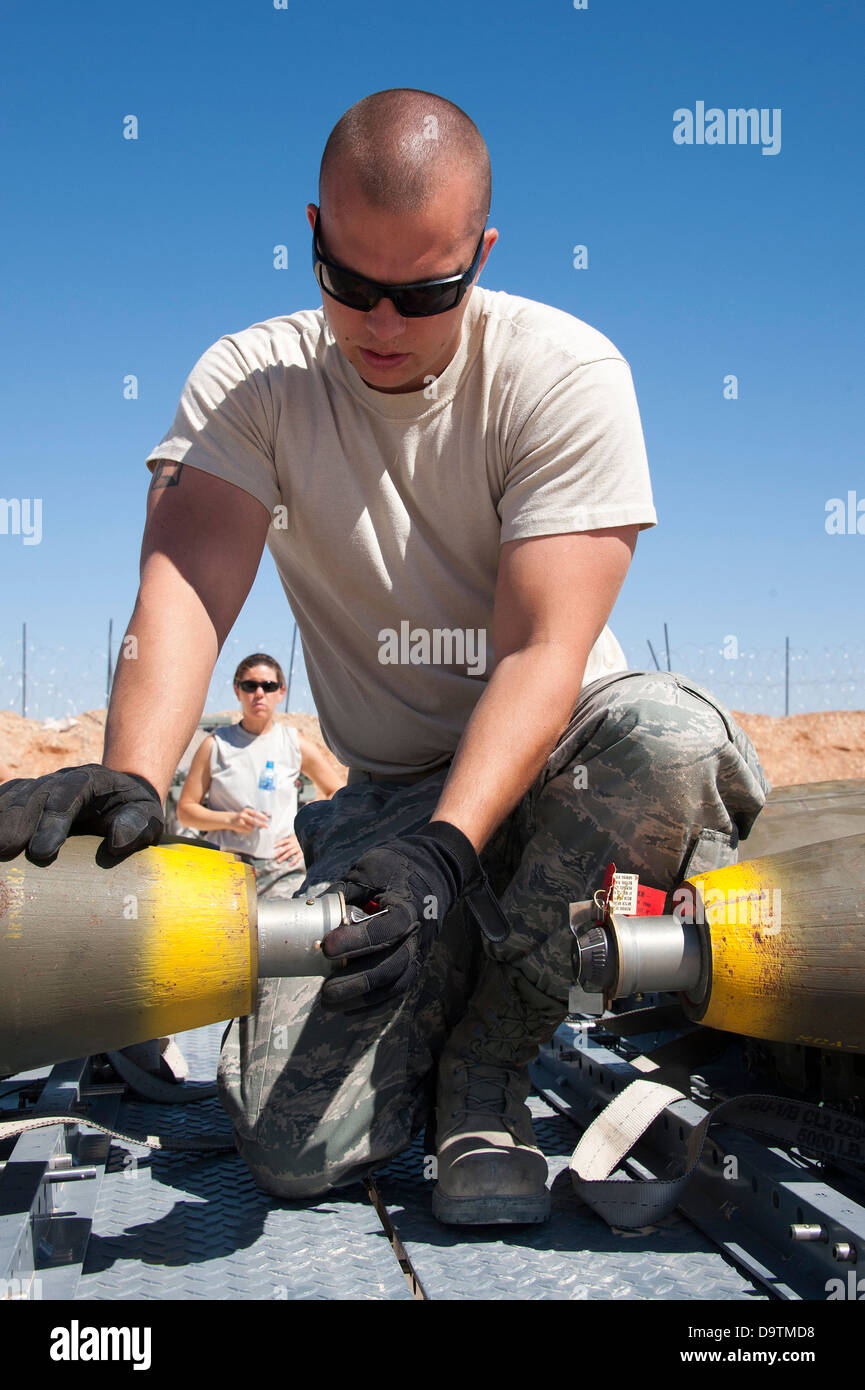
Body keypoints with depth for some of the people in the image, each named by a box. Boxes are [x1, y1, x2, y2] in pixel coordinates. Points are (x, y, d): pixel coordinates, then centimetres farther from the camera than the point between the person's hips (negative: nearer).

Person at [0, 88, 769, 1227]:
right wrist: (129, 777, -39)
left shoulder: (566, 370, -13)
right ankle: (458, 975, 15)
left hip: (554, 749, 0)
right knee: (297, 1148, -17)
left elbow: (544, 650, -22)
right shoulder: (249, 379, -5)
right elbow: (188, 582, -20)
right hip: (390, 783, 1)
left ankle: (488, 1044, -13)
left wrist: (445, 849, -36)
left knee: (671, 737, -38)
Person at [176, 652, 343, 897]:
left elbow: (338, 794, 18)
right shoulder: (215, 745, 6)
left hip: (283, 869, 1)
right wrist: (231, 820, -9)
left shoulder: (295, 744, 9)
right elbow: (185, 810, 7)